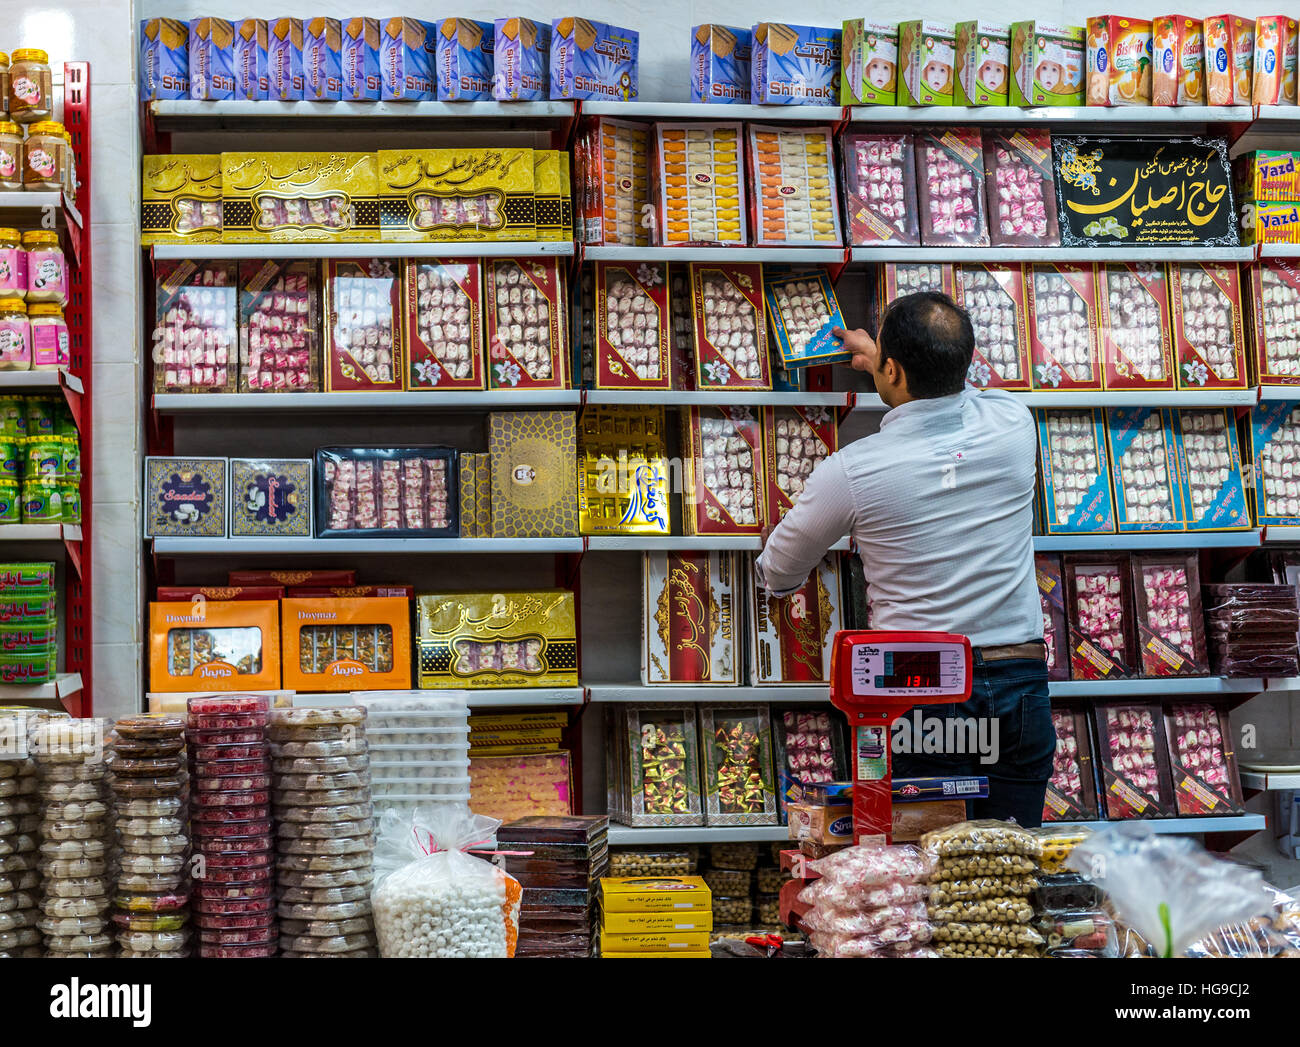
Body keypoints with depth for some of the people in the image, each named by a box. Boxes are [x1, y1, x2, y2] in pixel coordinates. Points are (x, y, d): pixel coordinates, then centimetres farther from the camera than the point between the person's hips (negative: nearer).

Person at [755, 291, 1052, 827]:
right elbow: (956, 392, 26)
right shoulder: (1013, 424, -3)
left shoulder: (852, 470, -12)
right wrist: (886, 359, 38)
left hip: (921, 687, -3)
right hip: (1019, 680, 4)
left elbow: (777, 576, 5)